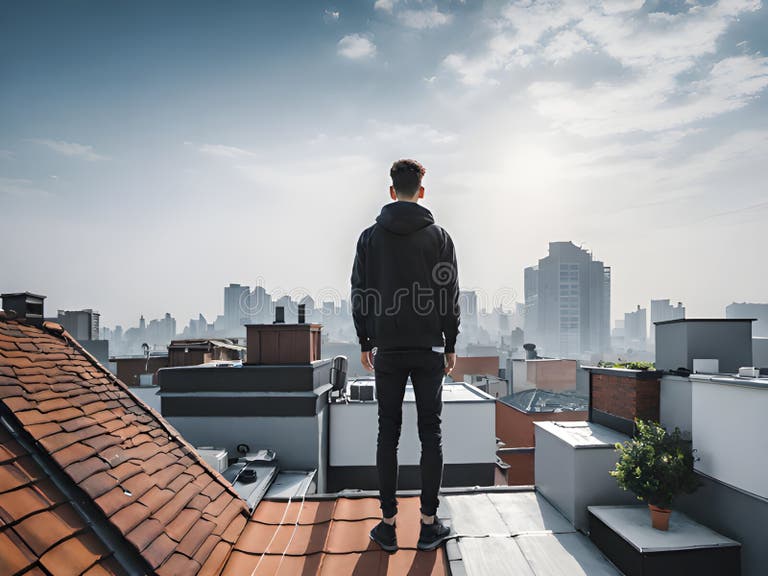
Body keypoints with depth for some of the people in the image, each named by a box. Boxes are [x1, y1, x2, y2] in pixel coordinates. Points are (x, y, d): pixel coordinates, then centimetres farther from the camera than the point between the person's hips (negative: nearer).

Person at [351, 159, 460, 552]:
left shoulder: (370, 237, 2)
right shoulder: (439, 237, 1)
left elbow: (360, 294, 2)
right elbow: (450, 296, 0)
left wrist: (365, 342, 11)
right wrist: (450, 346, 8)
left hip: (387, 350, 1)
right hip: (429, 349, 0)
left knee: (388, 434, 8)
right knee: (430, 434, 8)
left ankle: (388, 524, 15)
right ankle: (429, 524, 15)